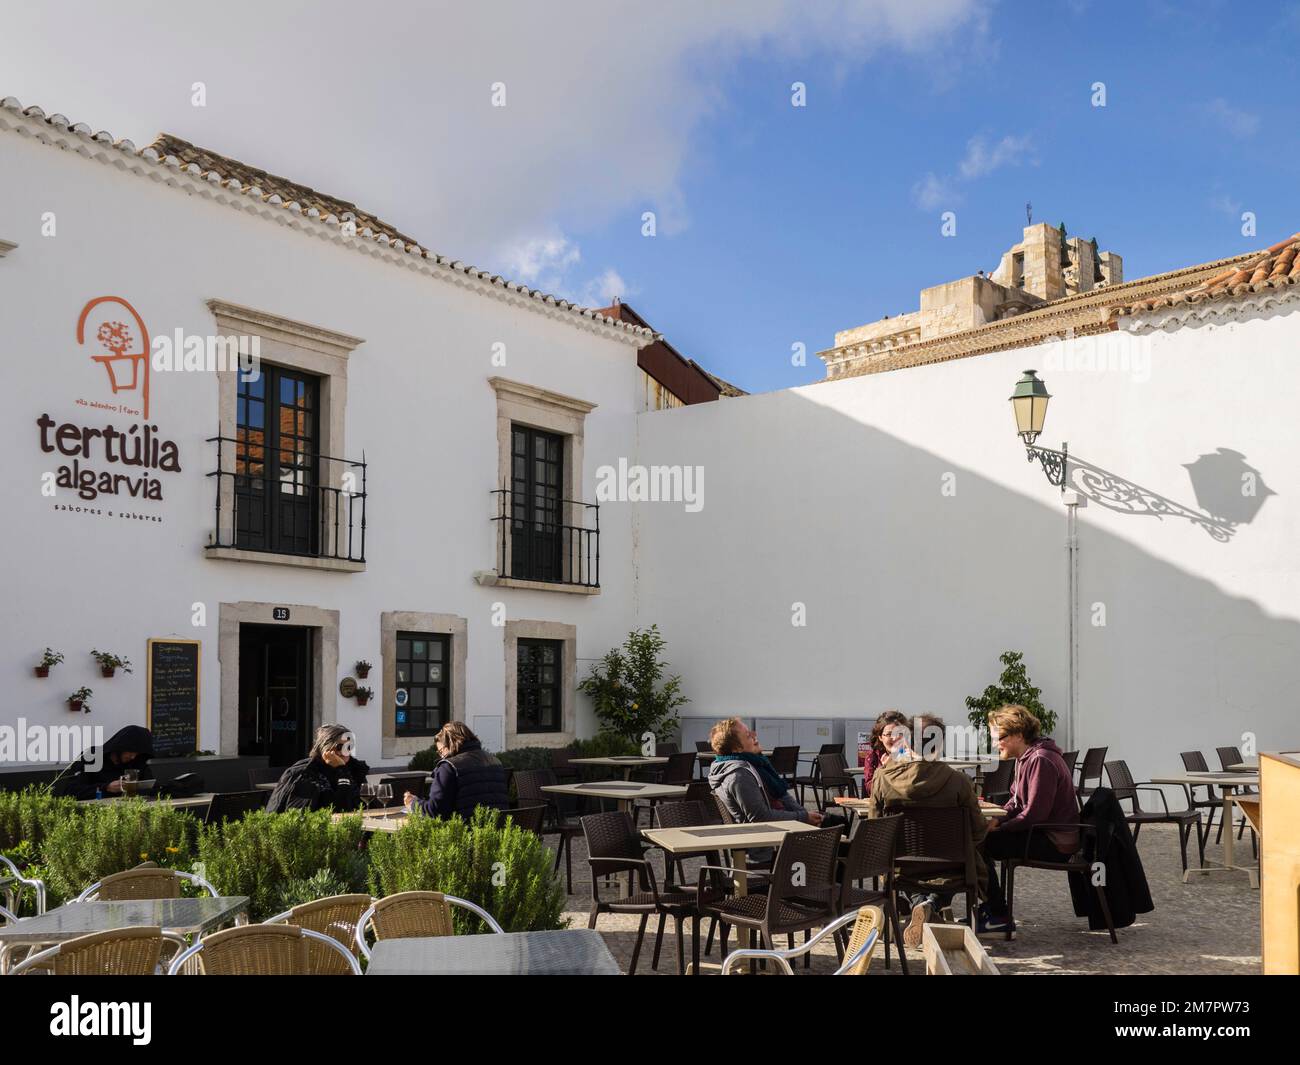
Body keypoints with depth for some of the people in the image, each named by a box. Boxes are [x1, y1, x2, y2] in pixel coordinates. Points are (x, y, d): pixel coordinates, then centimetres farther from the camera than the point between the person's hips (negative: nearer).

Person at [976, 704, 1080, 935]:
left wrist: (998, 826, -15)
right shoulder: (1025, 758, 14)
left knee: (979, 843, -17)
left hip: (1054, 844, -11)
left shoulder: (1041, 760, -20)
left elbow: (1034, 814, -24)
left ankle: (999, 918, -7)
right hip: (1044, 836, 11)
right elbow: (1016, 803, 17)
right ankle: (988, 909, 17)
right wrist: (996, 819, -1)